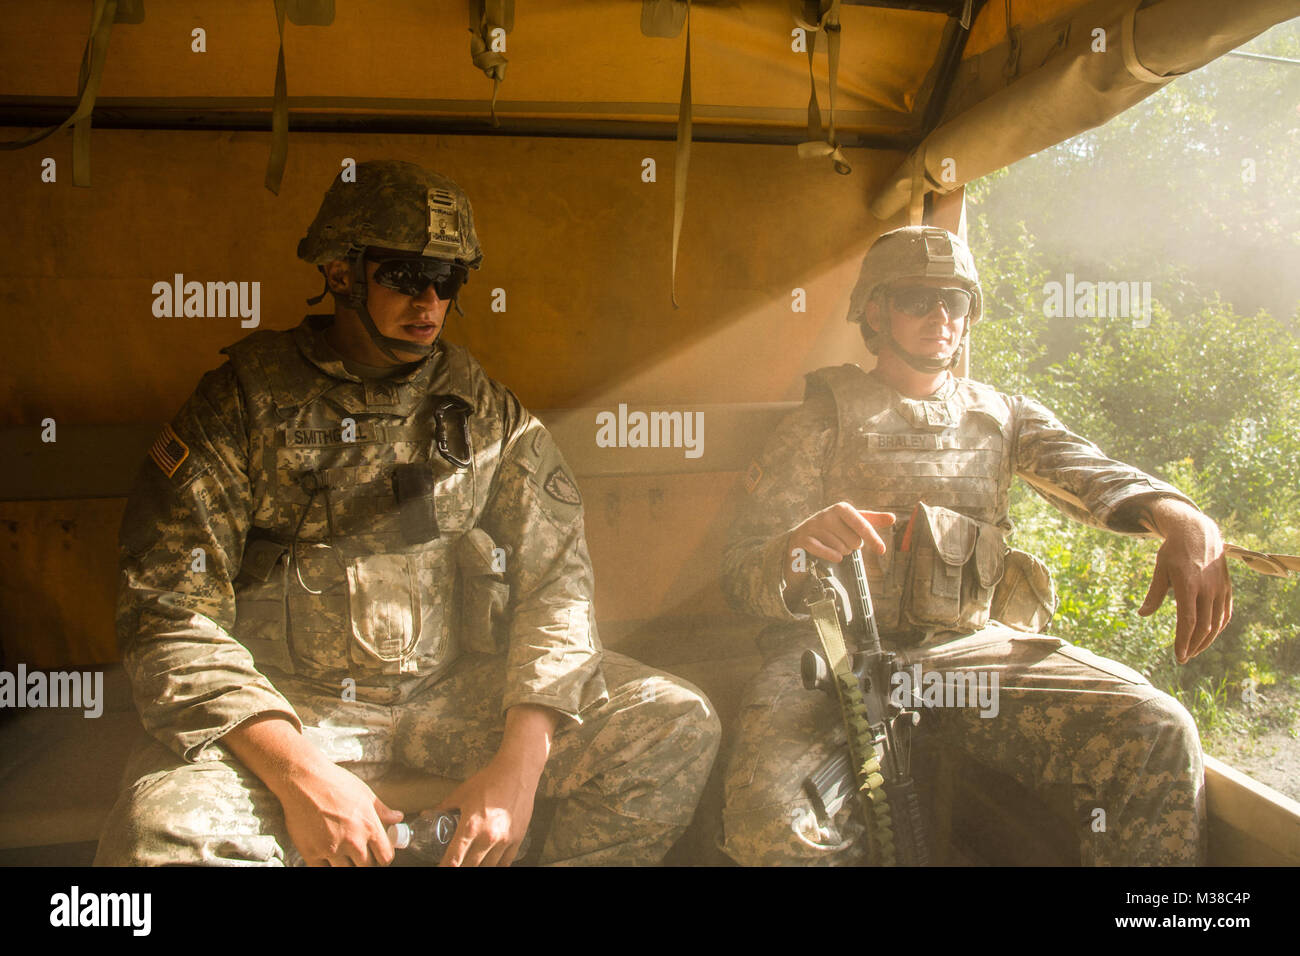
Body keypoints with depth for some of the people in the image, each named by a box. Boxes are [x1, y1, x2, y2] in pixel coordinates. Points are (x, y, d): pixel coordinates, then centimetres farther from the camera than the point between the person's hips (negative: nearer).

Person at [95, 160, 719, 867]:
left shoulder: (487, 411, 7)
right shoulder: (244, 402, -3)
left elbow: (555, 580, 1)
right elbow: (170, 612, -8)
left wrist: (520, 763, -15)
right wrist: (297, 772, -23)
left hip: (466, 688, 4)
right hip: (290, 703, -3)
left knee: (676, 727, -13)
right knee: (162, 834, -34)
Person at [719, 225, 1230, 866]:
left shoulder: (1004, 417, 19)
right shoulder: (822, 422, 10)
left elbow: (1088, 471, -2)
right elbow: (742, 574, 1)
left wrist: (1181, 518, -26)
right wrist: (797, 548, -24)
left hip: (969, 645, 3)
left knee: (1159, 736, -22)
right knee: (766, 815, -33)